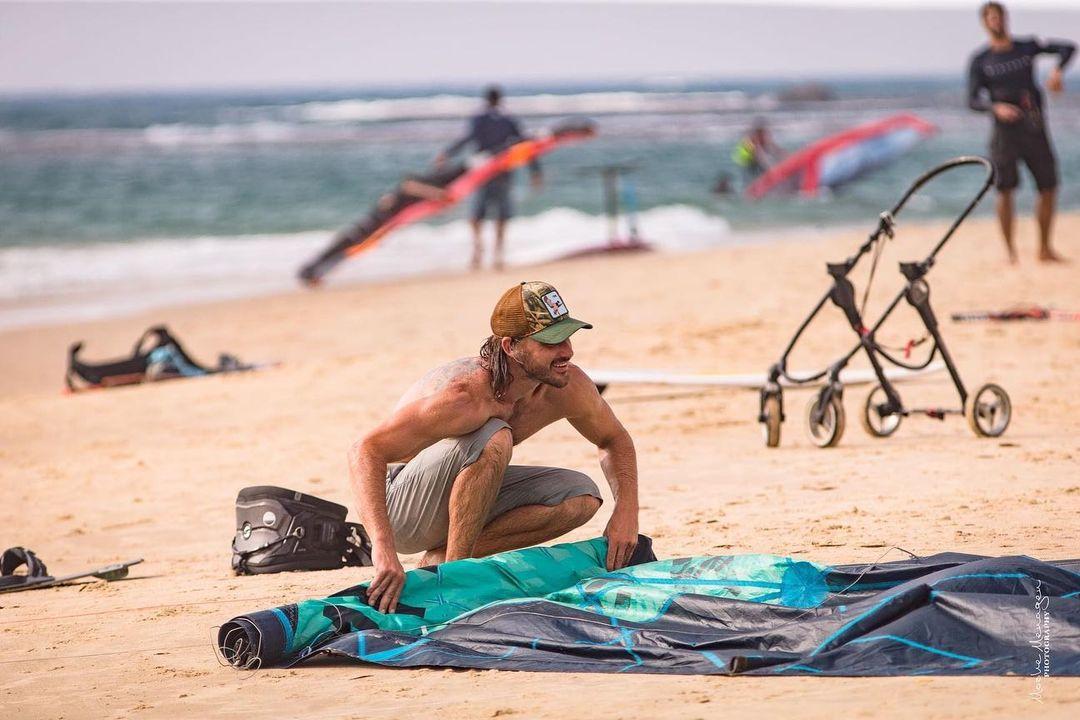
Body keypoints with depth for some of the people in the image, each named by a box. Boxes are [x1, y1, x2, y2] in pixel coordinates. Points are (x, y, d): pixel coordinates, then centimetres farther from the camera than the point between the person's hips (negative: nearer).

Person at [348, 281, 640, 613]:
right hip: (397, 505, -8)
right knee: (493, 440, -32)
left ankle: (442, 558, -5)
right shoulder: (465, 396, -34)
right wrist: (383, 548, -51)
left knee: (581, 496, -6)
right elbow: (365, 451, -40)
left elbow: (614, 440, 10)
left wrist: (626, 509, -8)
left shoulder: (569, 387, -12)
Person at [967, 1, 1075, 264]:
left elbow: (1067, 48, 5)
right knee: (1005, 190, -7)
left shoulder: (1027, 46, 8)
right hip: (1005, 131, -3)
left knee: (1049, 188, 2)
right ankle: (1010, 250, 2)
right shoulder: (980, 60, 2)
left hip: (1034, 127, 3)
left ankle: (1045, 248, 14)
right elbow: (973, 101, -2)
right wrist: (996, 108, -22)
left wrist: (1057, 70, -15)